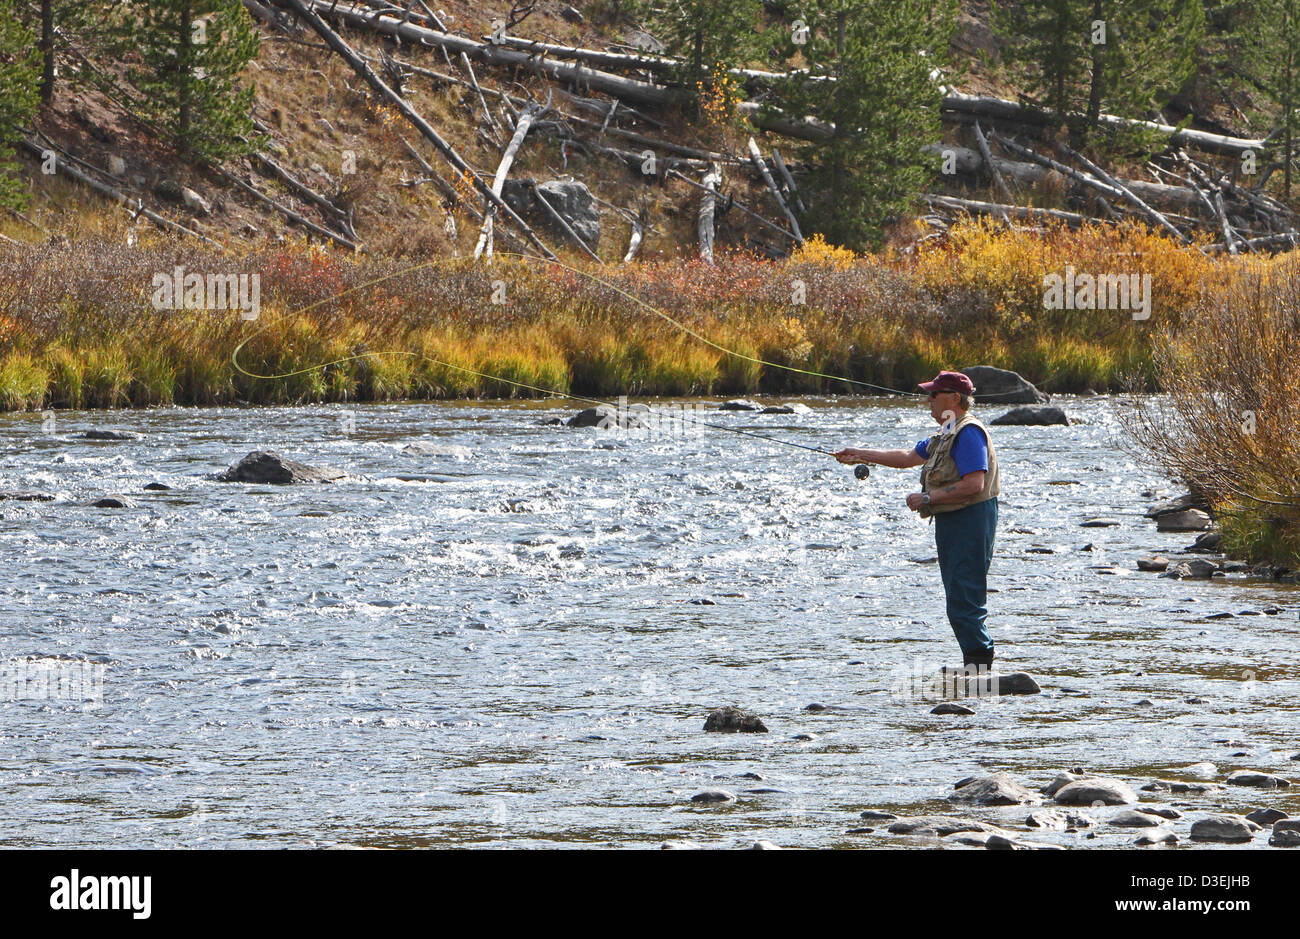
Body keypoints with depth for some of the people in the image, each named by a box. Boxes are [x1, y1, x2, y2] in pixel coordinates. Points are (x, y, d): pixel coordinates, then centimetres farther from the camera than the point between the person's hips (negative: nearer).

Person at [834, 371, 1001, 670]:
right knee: (958, 599, 10)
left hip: (970, 520, -11)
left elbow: (973, 485, -23)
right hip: (949, 522, 11)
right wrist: (861, 455, 27)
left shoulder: (969, 433, -15)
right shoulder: (946, 435, 19)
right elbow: (908, 457, 28)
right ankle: (975, 663, 12)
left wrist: (927, 498, -17)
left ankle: (979, 662, -12)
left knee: (964, 600, -13)